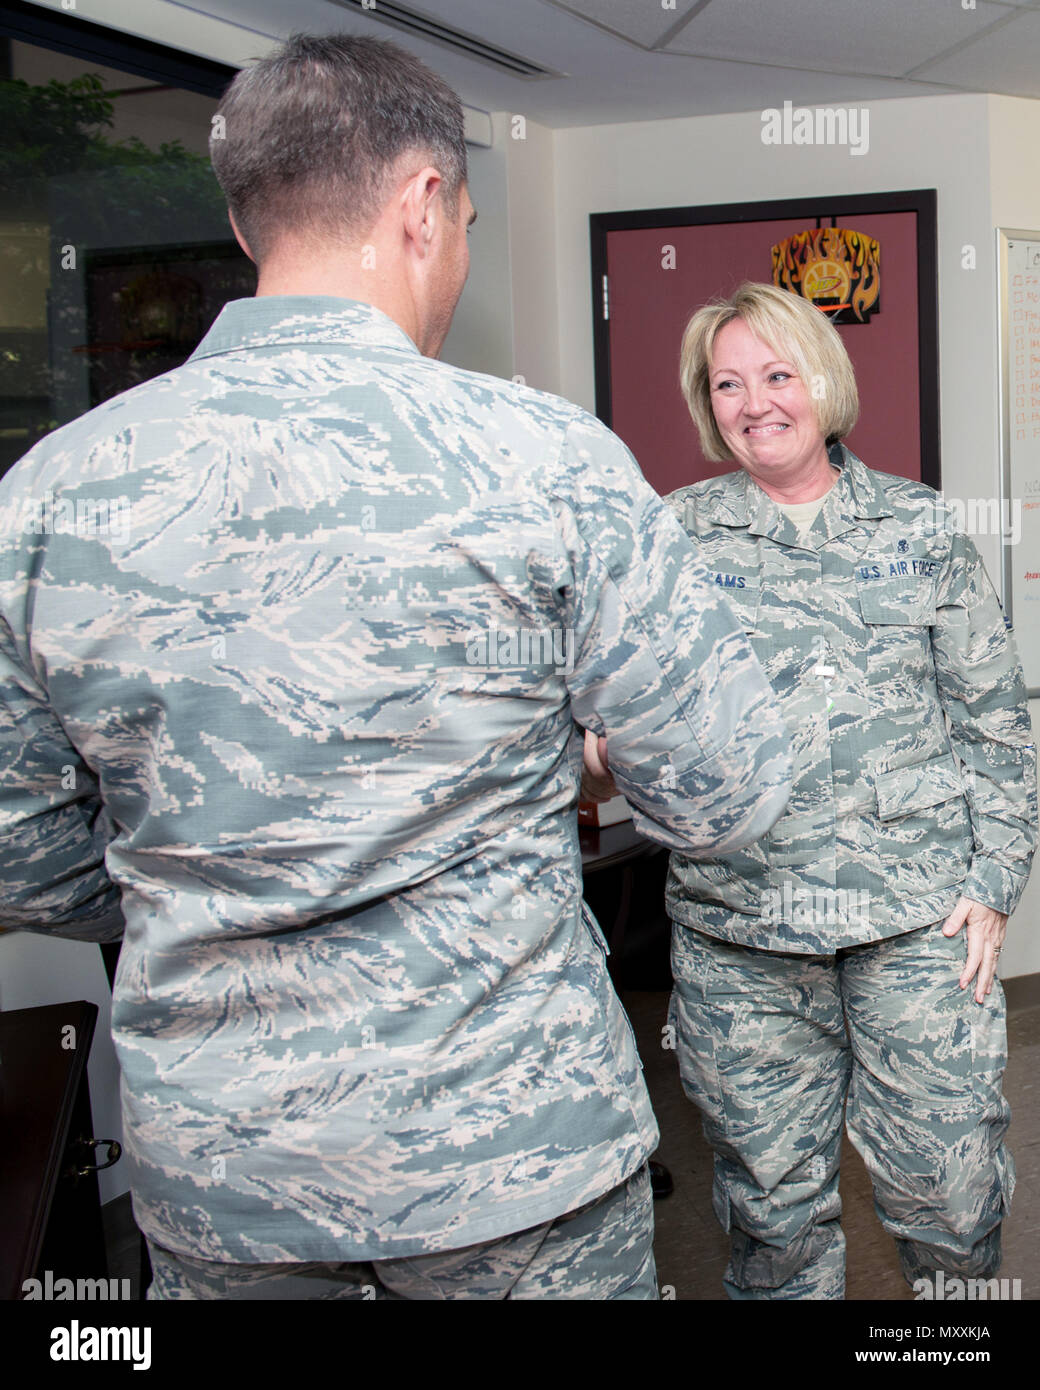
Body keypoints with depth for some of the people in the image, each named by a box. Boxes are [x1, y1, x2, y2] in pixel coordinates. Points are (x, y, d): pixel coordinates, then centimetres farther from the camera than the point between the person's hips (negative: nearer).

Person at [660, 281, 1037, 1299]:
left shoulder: (918, 526, 7)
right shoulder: (676, 535, 6)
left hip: (919, 910, 0)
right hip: (738, 923, 0)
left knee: (949, 1190, 6)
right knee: (771, 1196, 9)